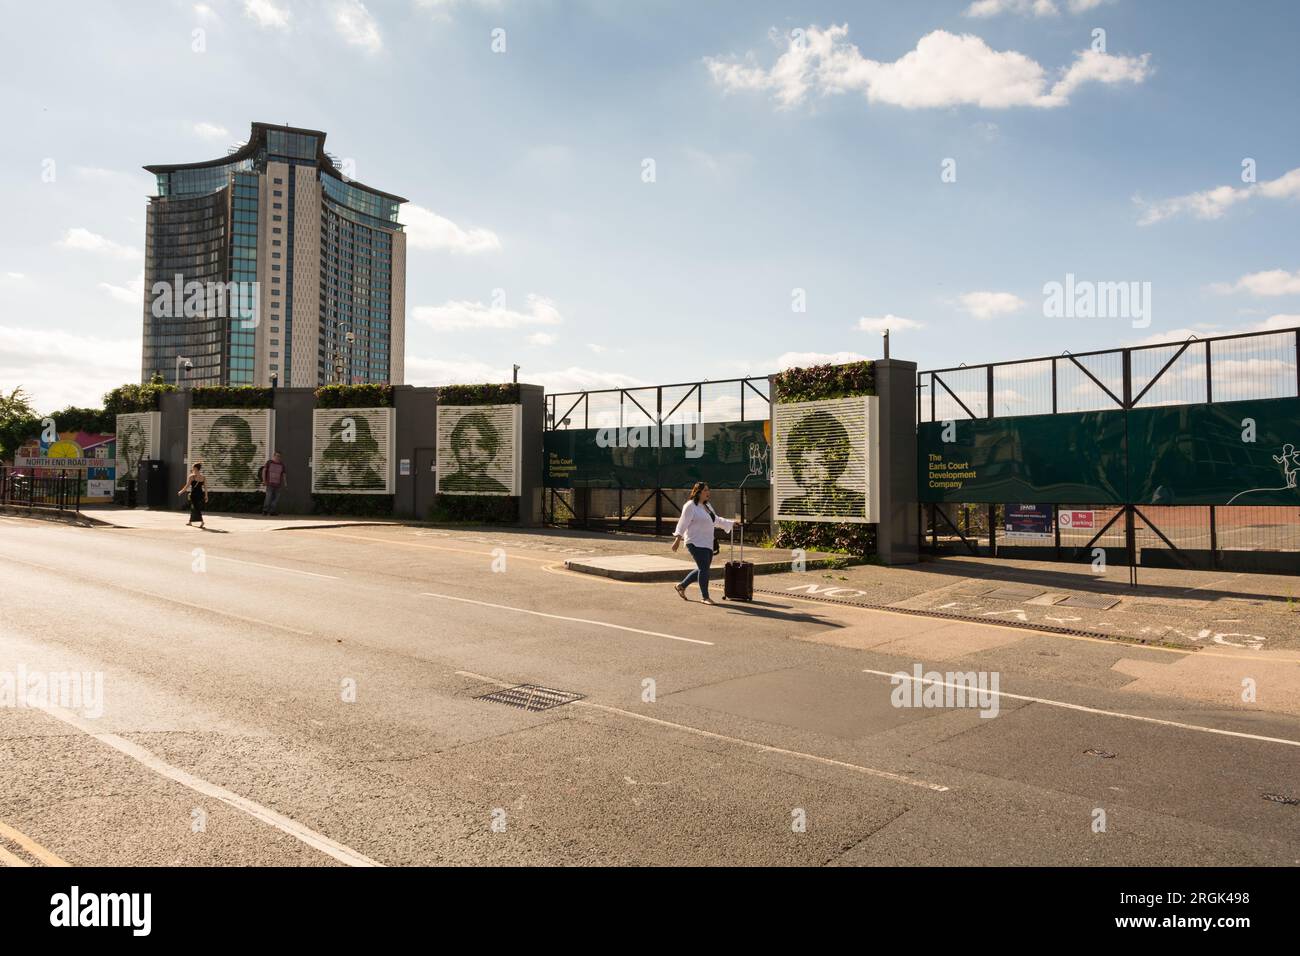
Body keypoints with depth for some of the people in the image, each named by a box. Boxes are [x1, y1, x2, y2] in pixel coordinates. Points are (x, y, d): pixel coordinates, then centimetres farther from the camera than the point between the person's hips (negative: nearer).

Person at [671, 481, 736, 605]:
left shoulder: (707, 506, 18)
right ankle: (705, 597, 0)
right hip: (696, 543, -9)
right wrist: (678, 539, -22)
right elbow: (683, 523, -16)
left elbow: (716, 520, 29)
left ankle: (681, 586, 26)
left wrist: (732, 523, 27)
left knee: (703, 569, 12)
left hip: (707, 543, 9)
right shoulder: (690, 506, -10)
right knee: (704, 568, -10)